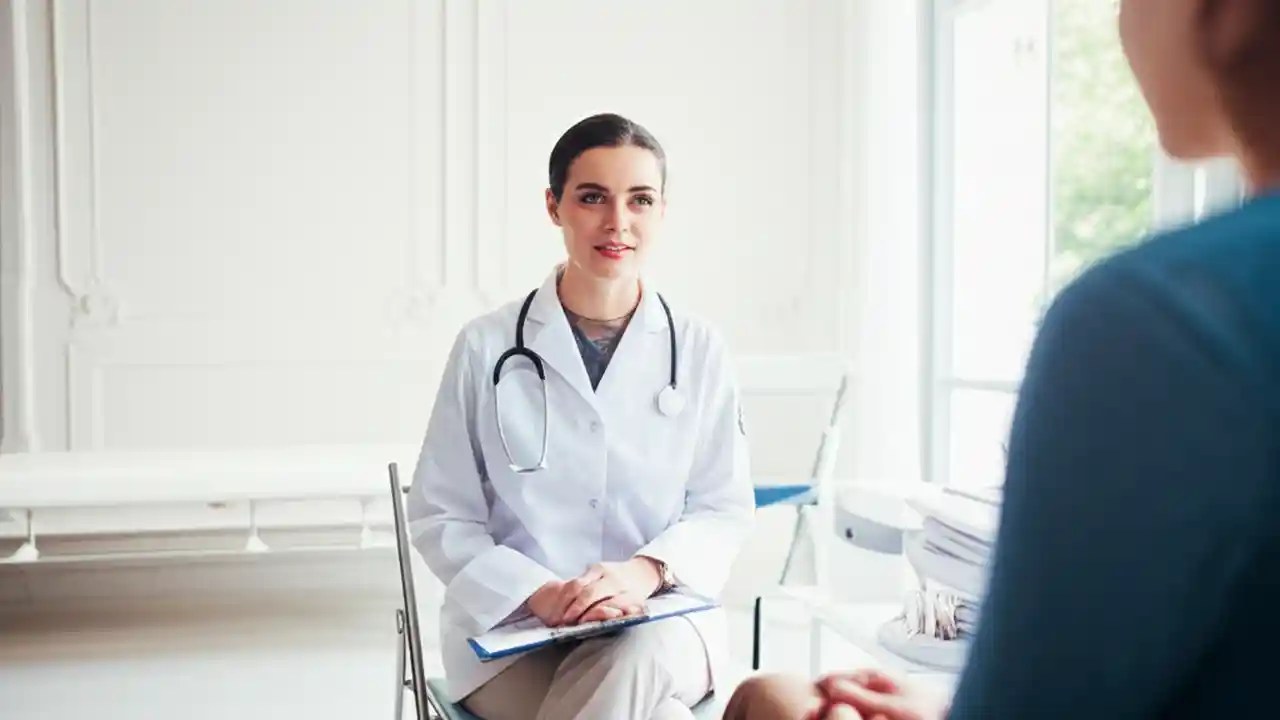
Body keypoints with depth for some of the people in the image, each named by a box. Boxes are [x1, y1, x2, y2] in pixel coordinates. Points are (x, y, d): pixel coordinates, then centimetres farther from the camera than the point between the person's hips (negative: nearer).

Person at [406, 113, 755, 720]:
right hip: (511, 629, -1)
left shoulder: (698, 349, 3)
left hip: (660, 626, 2)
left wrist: (647, 571, -15)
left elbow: (725, 509, 7)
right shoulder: (487, 347, -1)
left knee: (634, 662, -35)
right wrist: (537, 593, -15)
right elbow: (441, 516, 3)